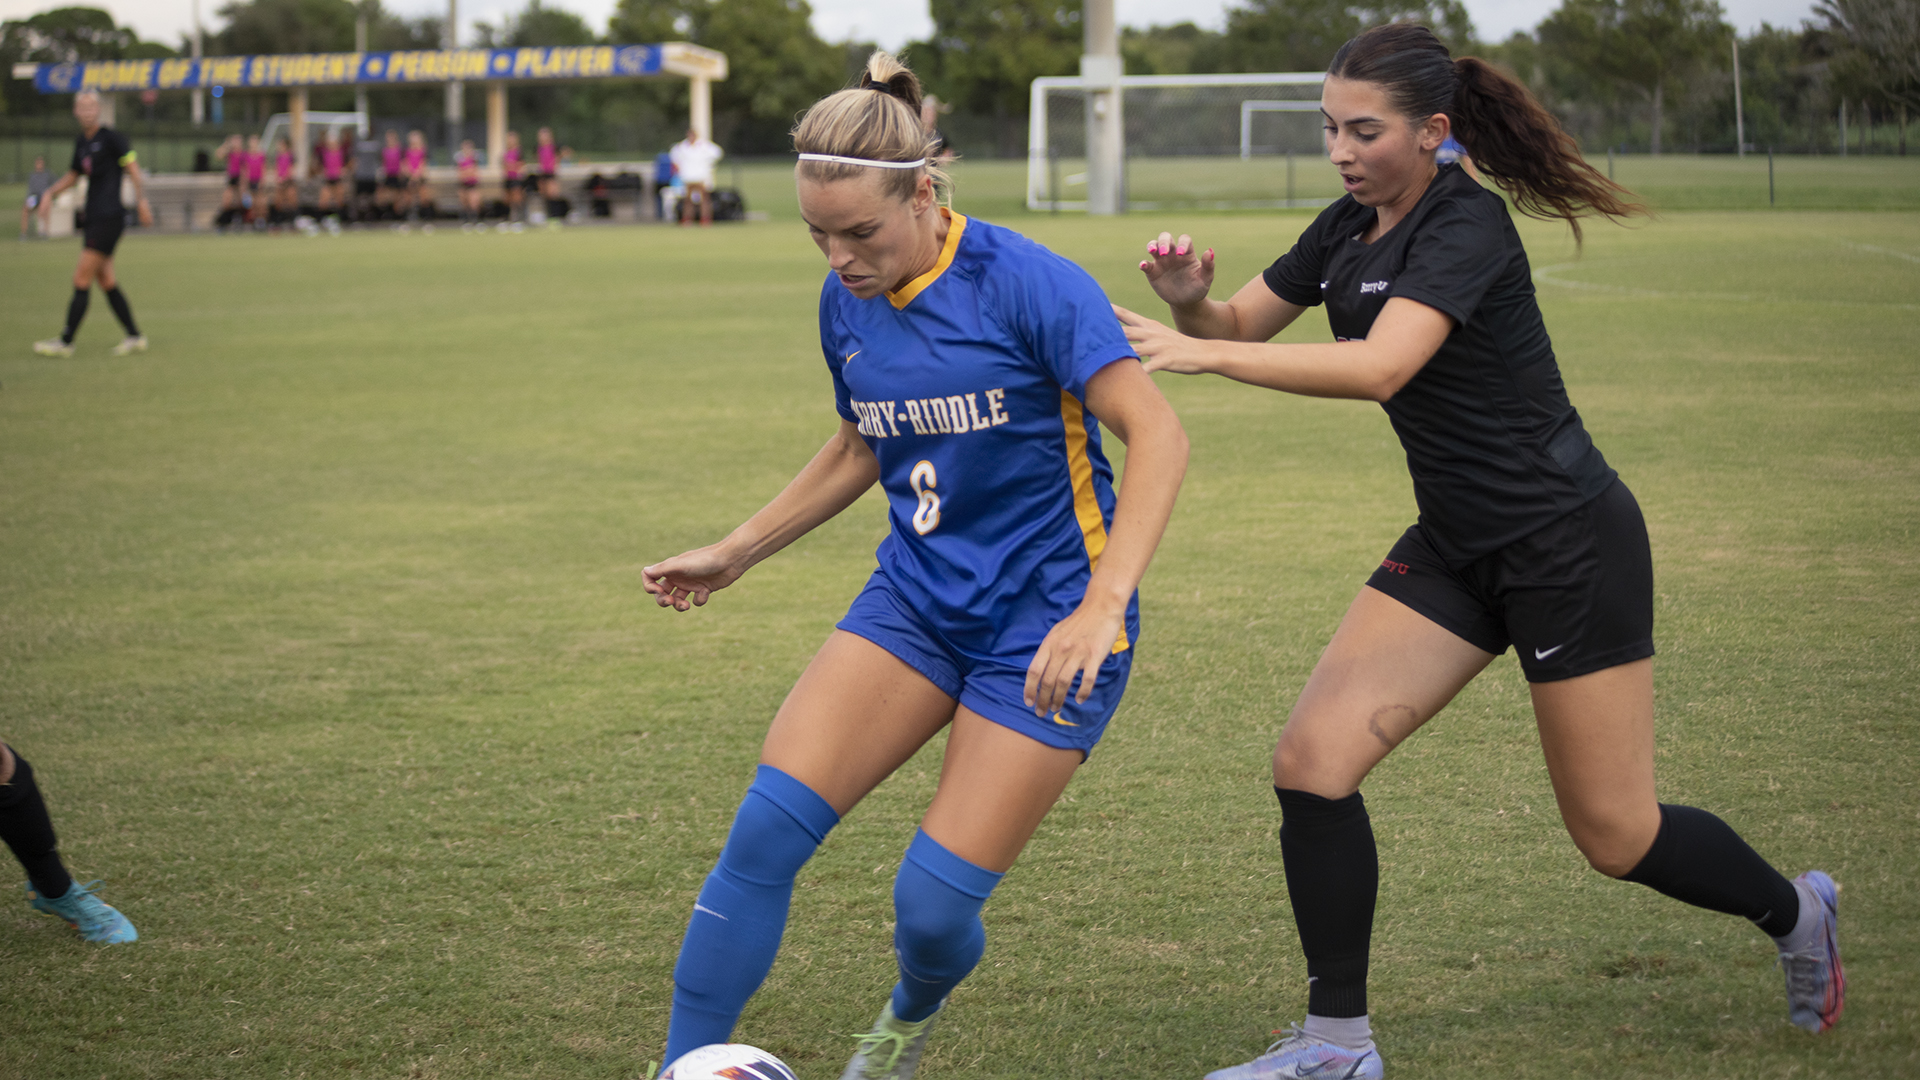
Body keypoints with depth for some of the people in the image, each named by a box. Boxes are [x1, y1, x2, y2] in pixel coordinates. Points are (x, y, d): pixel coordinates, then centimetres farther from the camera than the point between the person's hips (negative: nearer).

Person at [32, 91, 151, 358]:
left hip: (109, 218, -8)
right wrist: (50, 193, 15)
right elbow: (72, 175, 29)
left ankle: (66, 342, -3)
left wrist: (141, 200, -23)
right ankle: (135, 337, 12)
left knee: (81, 280, -7)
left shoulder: (111, 138, -9)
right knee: (106, 281, 7)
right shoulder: (81, 143, 15)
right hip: (93, 218, 8)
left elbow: (134, 170, -11)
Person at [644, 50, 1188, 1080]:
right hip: (915, 599, 6)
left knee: (932, 904, -8)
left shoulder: (1026, 282, -19)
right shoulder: (845, 302, 2)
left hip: (1046, 621, -5)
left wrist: (1102, 608, -32)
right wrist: (734, 553, 19)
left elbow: (1157, 436, -22)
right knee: (763, 832, -14)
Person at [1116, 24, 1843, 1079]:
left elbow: (1381, 366, -36)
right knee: (1311, 759, -7)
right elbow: (1237, 325, 8)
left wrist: (1201, 354, -38)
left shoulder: (1465, 226, -21)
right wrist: (1190, 299, -16)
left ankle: (1793, 912, 34)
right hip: (1456, 547, 8)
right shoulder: (1351, 225, 4)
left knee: (1615, 836, 3)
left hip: (1568, 545, -8)